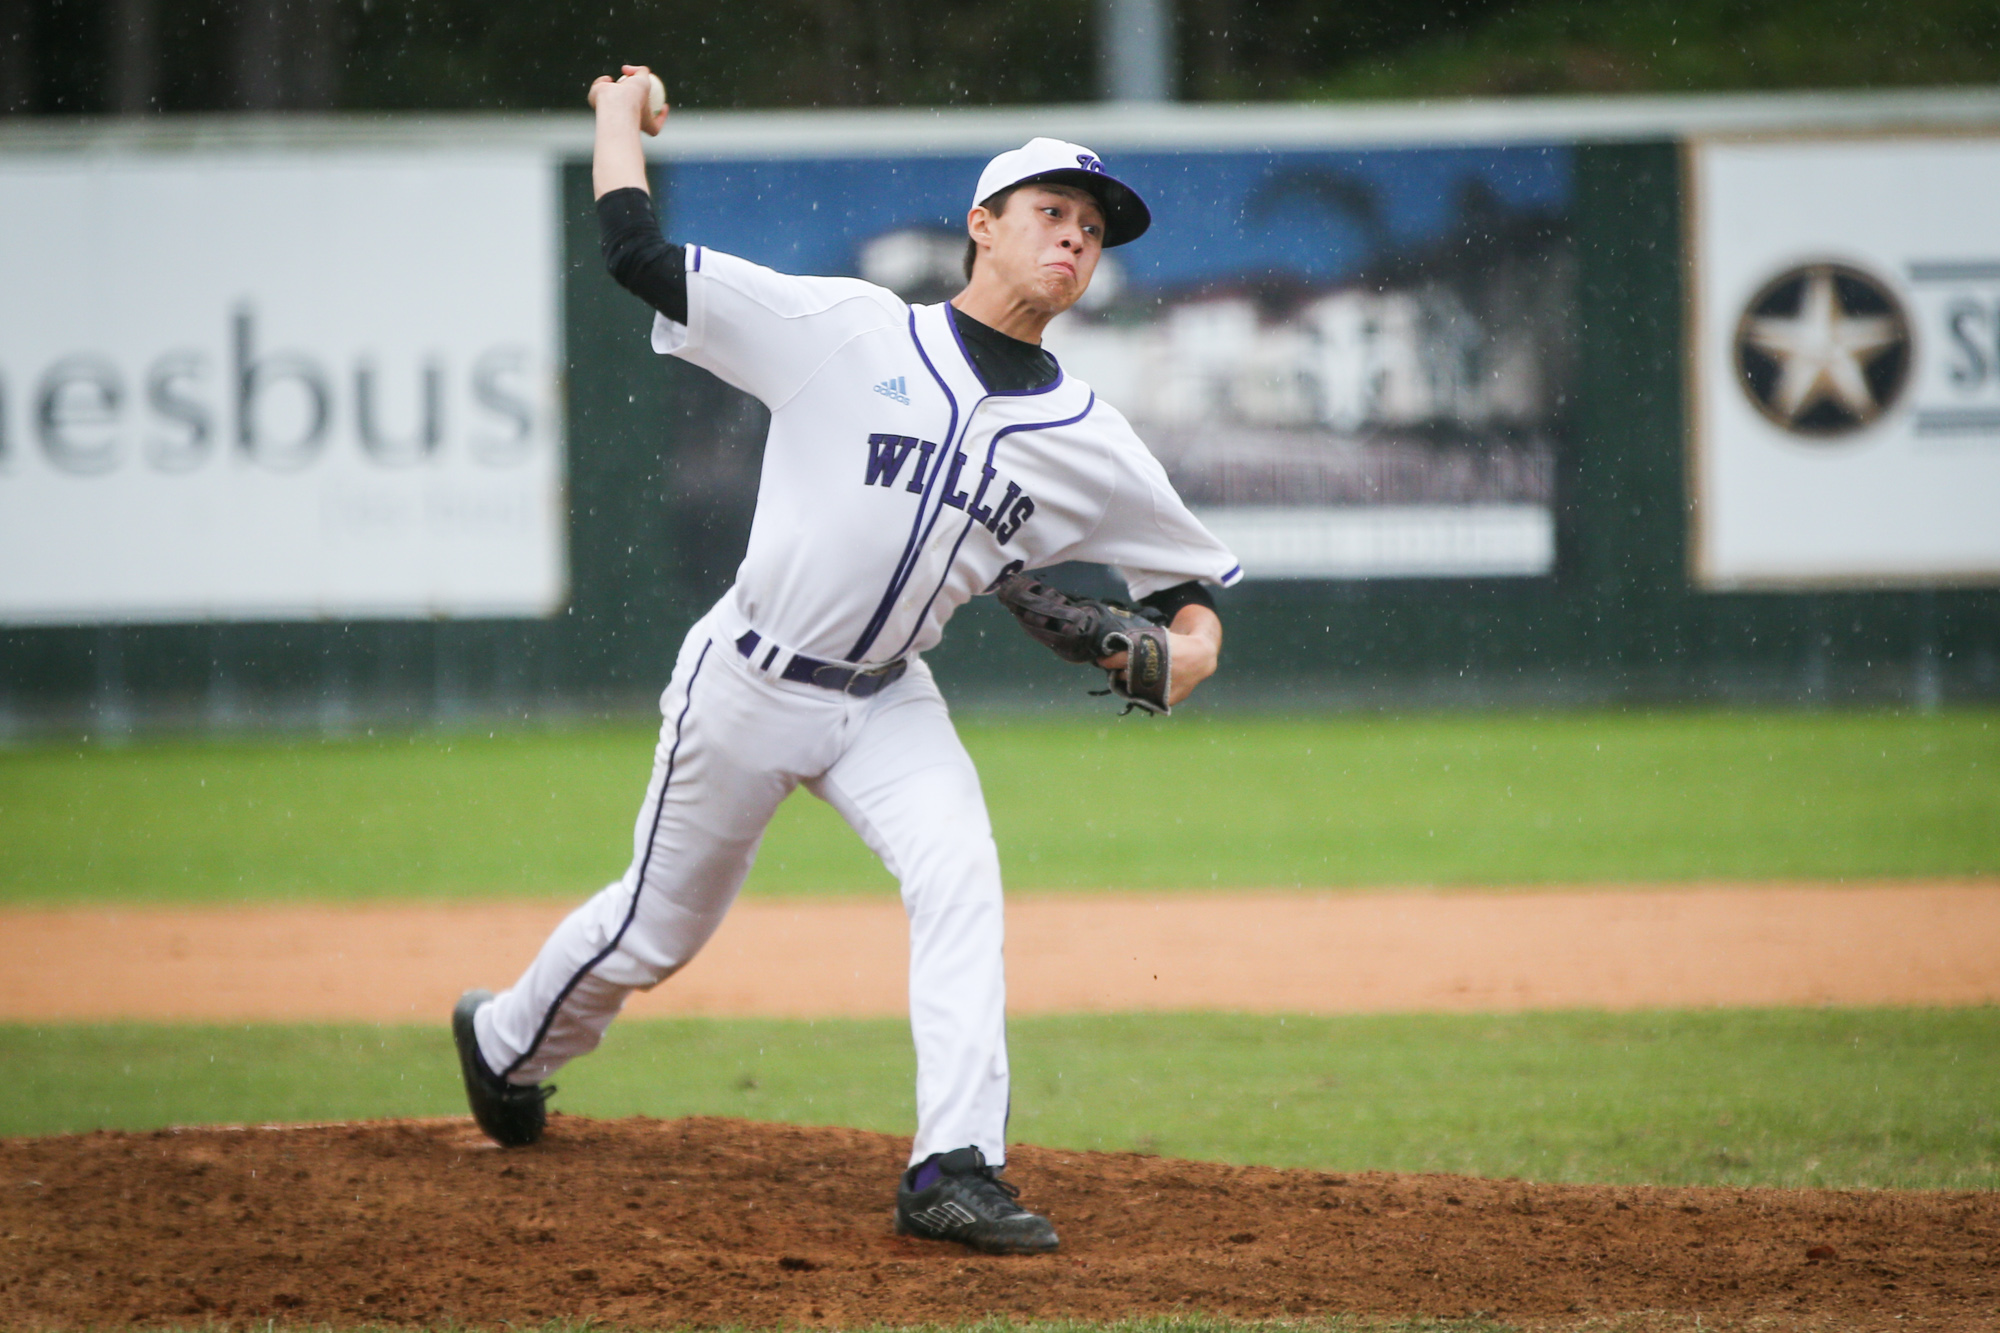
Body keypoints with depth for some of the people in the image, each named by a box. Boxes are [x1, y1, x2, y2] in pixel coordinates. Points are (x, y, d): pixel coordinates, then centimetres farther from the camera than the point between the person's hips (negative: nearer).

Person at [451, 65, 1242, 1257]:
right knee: (658, 930, 10)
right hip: (749, 685, -3)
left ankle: (954, 1172, -26)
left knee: (961, 880, -24)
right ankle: (506, 1042, 41)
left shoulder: (1087, 440, -1)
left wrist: (1195, 631, -14)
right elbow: (641, 256, -12)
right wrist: (620, 115, 0)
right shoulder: (848, 331, -12)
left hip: (889, 706, 3)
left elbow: (1188, 563, 9)